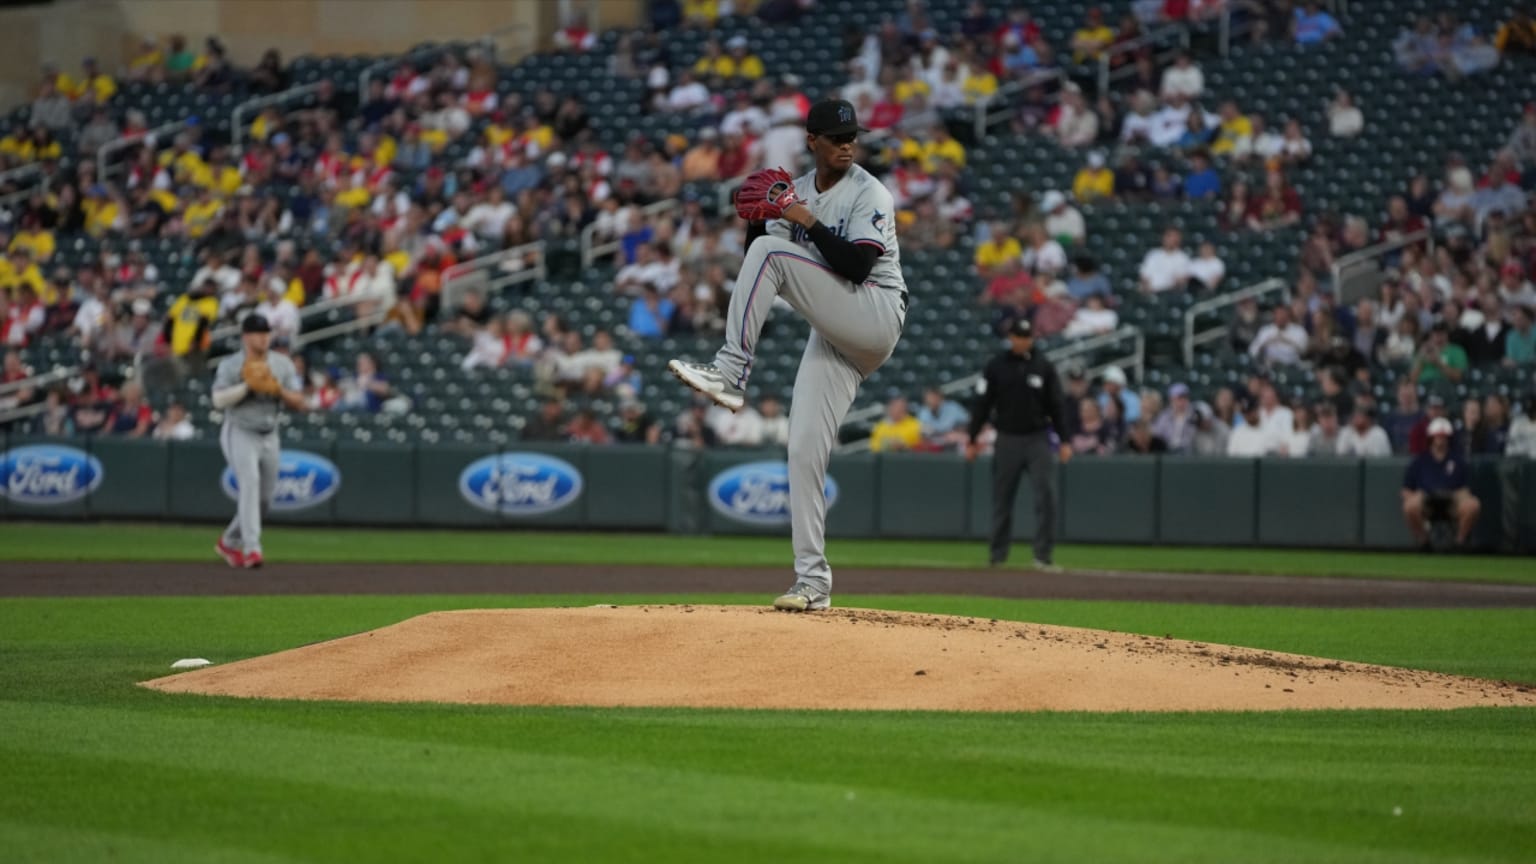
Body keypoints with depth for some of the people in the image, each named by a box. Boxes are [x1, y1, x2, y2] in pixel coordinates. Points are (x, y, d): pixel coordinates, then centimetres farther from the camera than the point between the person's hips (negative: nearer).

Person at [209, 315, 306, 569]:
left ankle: (230, 542, 29)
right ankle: (252, 547, -32)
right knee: (250, 481, -25)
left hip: (269, 437, 5)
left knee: (265, 497, 7)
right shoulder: (231, 365, -6)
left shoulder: (283, 364, 5)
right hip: (240, 434, -5)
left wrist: (279, 390, -17)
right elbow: (218, 400, -17)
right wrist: (247, 386, -25)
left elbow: (299, 403, 2)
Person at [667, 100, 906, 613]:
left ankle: (731, 373, -21)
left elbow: (856, 266, -18)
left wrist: (808, 224, -19)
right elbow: (757, 252, 12)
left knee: (772, 254, -22)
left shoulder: (870, 195, -6)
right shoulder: (797, 192, 14)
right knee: (804, 449, -3)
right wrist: (755, 221, -5)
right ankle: (812, 581, 1)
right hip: (833, 336, 7)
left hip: (876, 318, -7)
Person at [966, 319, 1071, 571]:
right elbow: (982, 405, 4)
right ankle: (998, 554, 15)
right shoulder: (996, 366, 2)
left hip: (1038, 439, 0)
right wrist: (972, 440, 1)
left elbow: (1057, 405, 5)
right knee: (1002, 498, 5)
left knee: (1045, 495, -10)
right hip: (1007, 439, 0)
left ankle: (1043, 555, -9)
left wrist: (1064, 440, -1)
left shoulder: (1044, 366, 3)